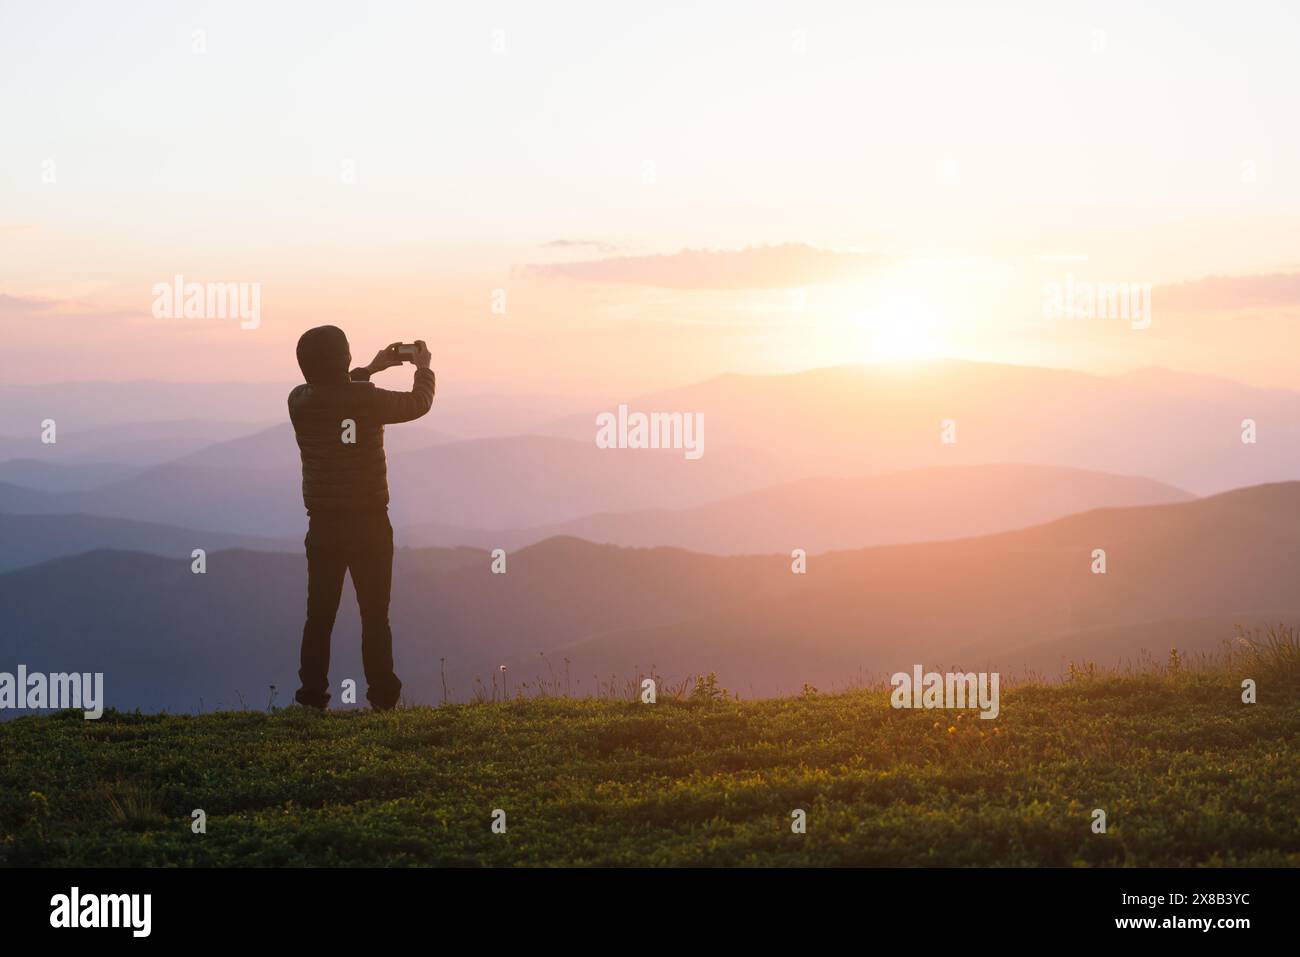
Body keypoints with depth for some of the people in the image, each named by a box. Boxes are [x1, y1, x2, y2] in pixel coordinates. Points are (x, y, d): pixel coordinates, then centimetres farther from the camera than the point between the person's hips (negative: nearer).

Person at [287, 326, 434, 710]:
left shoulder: (300, 402, -5)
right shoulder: (367, 400, -13)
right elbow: (418, 404, 6)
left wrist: (370, 369, 28)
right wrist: (424, 369, 24)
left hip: (324, 527, 2)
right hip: (370, 525, -2)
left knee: (319, 616, 8)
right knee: (375, 616, 5)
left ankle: (312, 698, 5)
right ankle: (383, 697, 3)